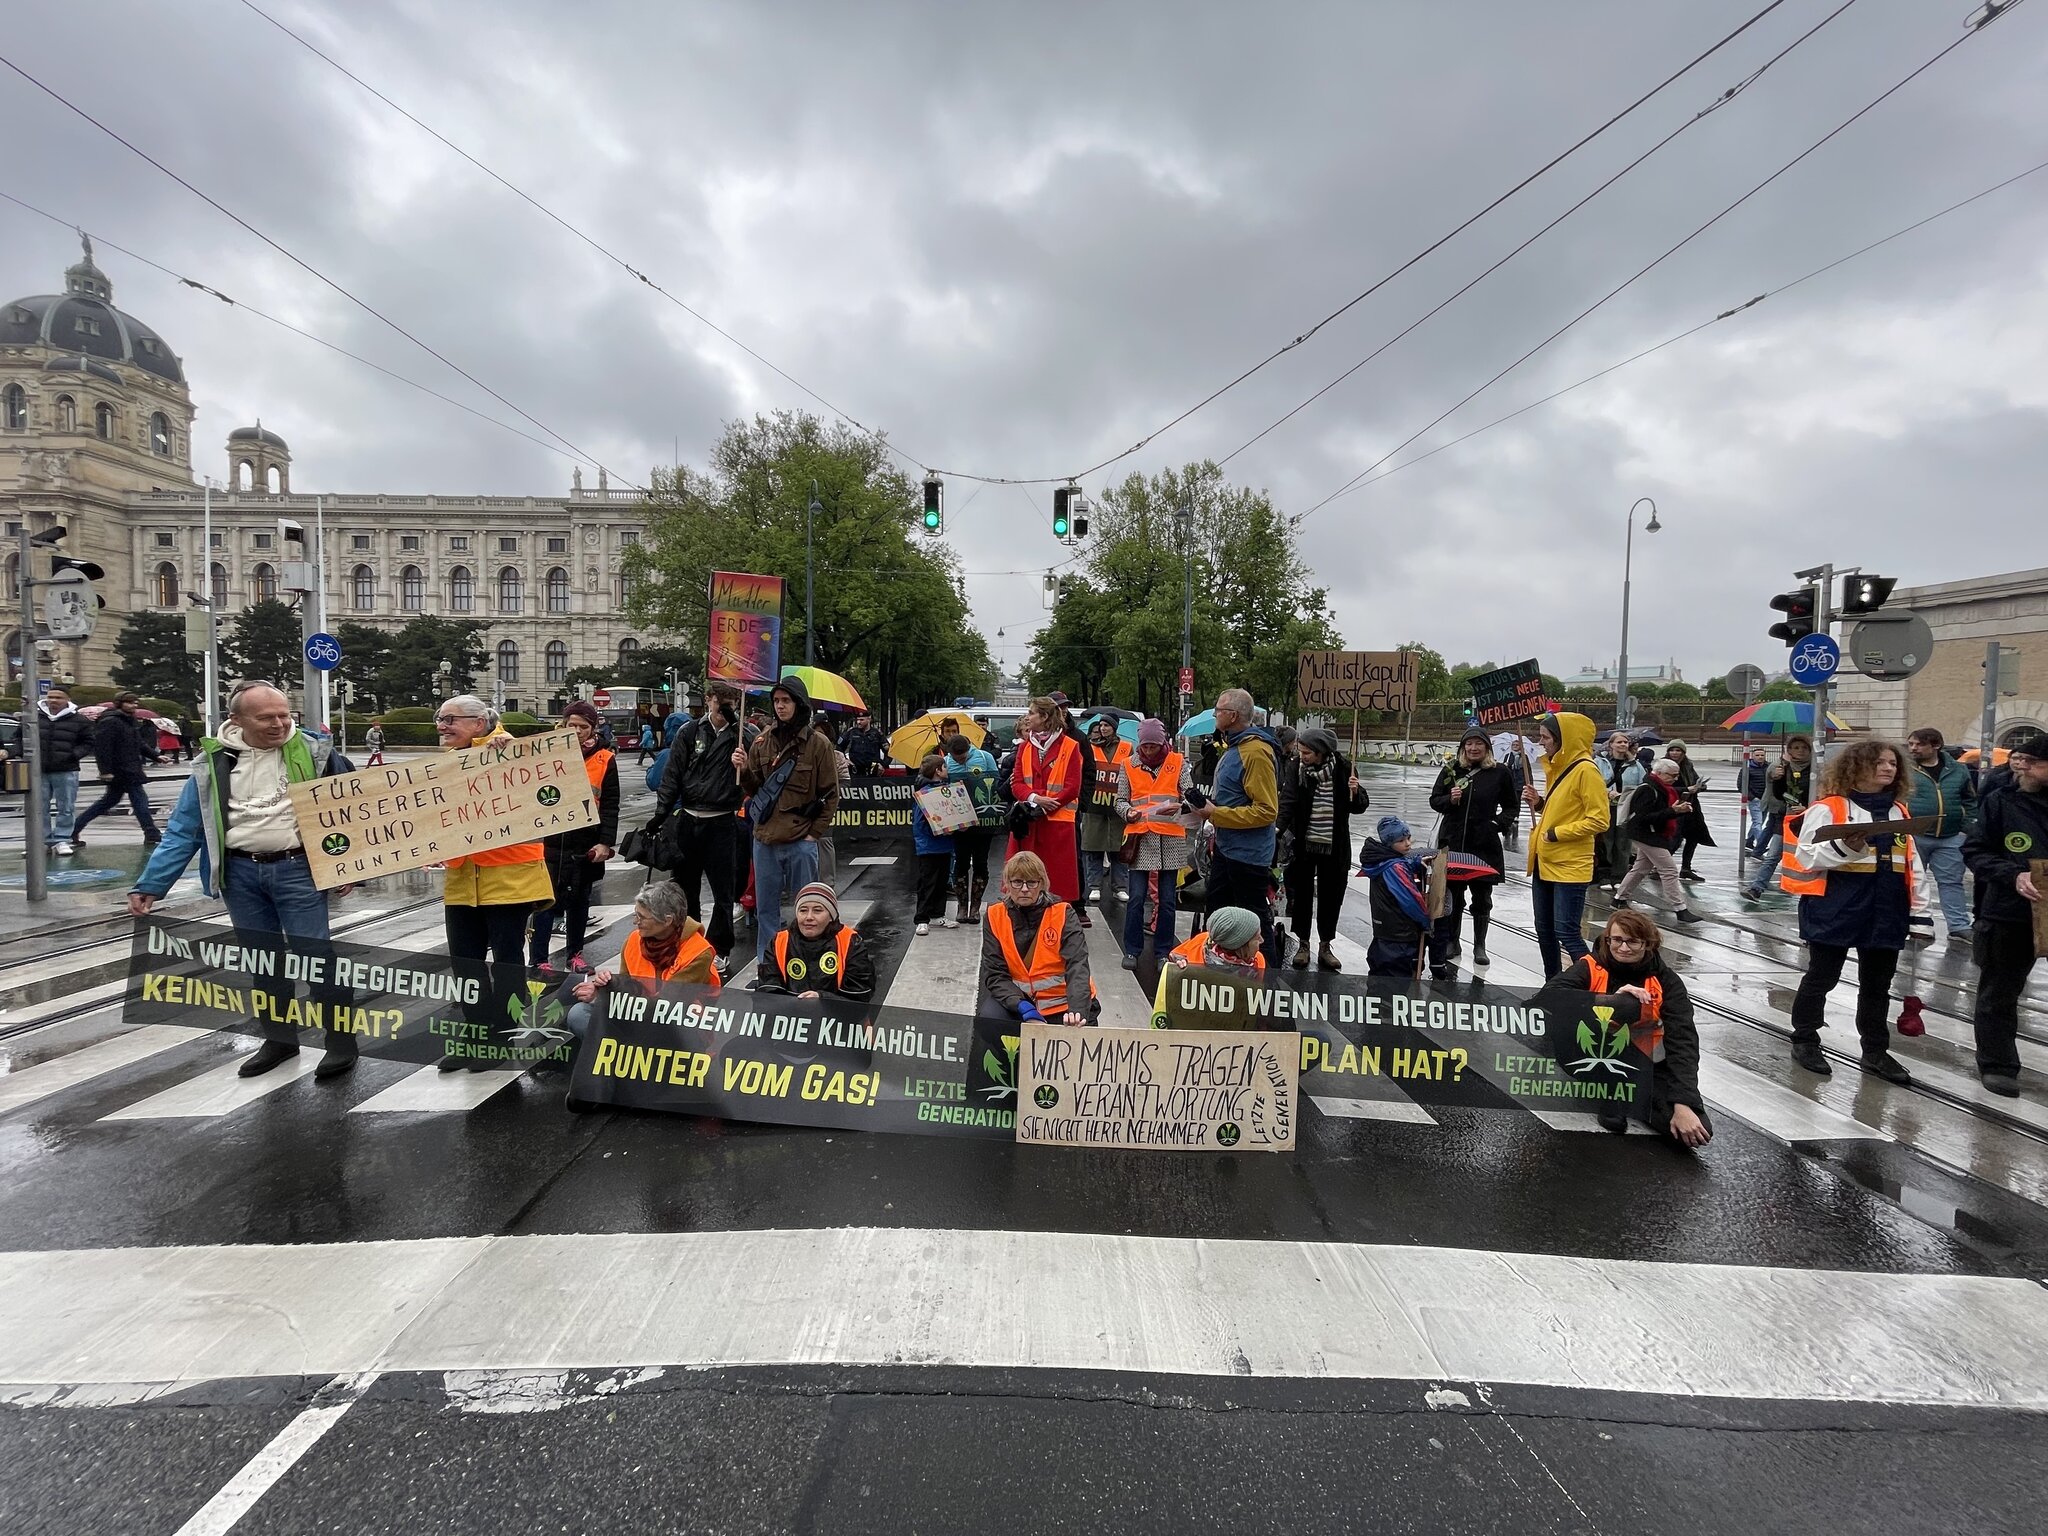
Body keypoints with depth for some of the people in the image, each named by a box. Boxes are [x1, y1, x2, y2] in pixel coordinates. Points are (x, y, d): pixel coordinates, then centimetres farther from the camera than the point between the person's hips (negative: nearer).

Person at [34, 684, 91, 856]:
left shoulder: (79, 720, 1)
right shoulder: (34, 716, 5)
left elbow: (88, 742, 7)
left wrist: (74, 754, -9)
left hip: (66, 772, -2)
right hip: (38, 771, 2)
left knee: (66, 808, 2)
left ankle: (62, 840, 10)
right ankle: (43, 841, 16)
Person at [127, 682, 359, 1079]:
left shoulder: (314, 751, -4)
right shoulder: (213, 763, 1)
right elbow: (184, 830, 4)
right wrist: (150, 883, -2)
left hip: (297, 868, -3)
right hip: (240, 873, 4)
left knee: (314, 955, -5)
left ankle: (341, 1042, 6)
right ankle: (279, 1038, 29)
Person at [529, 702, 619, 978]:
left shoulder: (605, 760, 1)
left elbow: (610, 805, -1)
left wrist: (605, 842, -7)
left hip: (586, 844, 1)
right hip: (550, 841, -1)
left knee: (579, 900, 13)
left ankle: (575, 953, 26)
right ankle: (538, 959, 6)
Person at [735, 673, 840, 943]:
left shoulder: (818, 742, -4)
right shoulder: (762, 741, 7)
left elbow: (830, 793, -2)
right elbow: (753, 789, 11)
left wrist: (815, 832, -7)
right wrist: (743, 769, -8)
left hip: (801, 840, -4)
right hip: (765, 838, 4)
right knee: (765, 908, 12)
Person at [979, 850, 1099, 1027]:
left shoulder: (1062, 915, -9)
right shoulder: (995, 916, -4)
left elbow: (1077, 966, -21)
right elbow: (995, 974, -7)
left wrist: (1077, 1010, -39)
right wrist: (1023, 1007, -24)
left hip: (1061, 1003, 0)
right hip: (1017, 997, 0)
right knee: (989, 1017, -26)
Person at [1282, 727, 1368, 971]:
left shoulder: (1343, 767, -6)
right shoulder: (1298, 767, -7)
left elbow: (1358, 806, 4)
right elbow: (1288, 800, -14)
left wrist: (1356, 792, -18)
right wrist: (1280, 826, -29)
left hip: (1334, 846, 1)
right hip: (1303, 843, 0)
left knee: (1331, 895, 10)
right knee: (1302, 893, 8)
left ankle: (1326, 946, 25)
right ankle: (1302, 944, 23)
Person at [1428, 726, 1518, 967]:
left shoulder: (1500, 772, 1)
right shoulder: (1451, 770, 3)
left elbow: (1512, 806, 11)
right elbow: (1434, 800, 10)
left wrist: (1500, 823, -6)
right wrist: (1449, 799, -10)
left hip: (1485, 845, -1)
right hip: (1452, 841, 1)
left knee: (1482, 899, 8)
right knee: (1452, 895, 8)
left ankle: (1479, 946, 20)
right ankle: (1452, 942, 22)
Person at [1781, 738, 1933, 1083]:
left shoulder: (1899, 813, 12)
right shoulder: (1827, 809, -9)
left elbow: (1912, 867, 13)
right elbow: (1805, 856, -12)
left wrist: (1921, 915, 11)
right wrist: (1845, 847, -28)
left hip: (1885, 914, 6)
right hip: (1836, 911, -6)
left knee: (1878, 985, 14)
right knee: (1821, 978, 6)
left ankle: (1875, 1051, 26)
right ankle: (1804, 1041, 20)